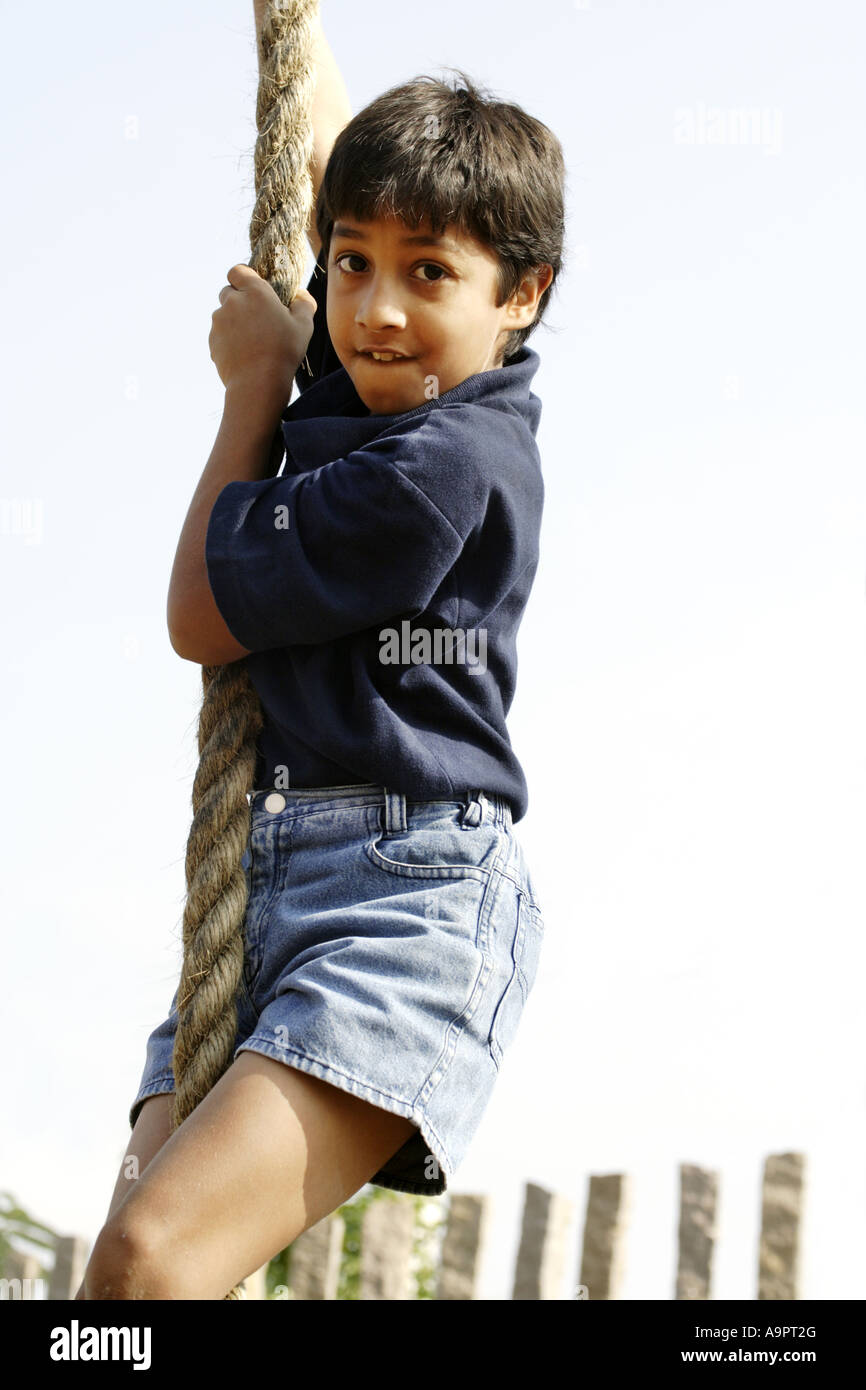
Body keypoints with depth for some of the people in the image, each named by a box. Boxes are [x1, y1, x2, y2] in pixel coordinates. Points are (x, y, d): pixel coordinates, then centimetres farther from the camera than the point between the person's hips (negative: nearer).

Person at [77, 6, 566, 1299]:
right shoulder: (385, 382, 13)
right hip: (271, 885, 9)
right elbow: (333, 143, 31)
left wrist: (256, 381, 4)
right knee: (129, 1256, -7)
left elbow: (202, 615, -5)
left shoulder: (441, 464, -14)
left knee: (150, 1257, -29)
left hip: (411, 893, -9)